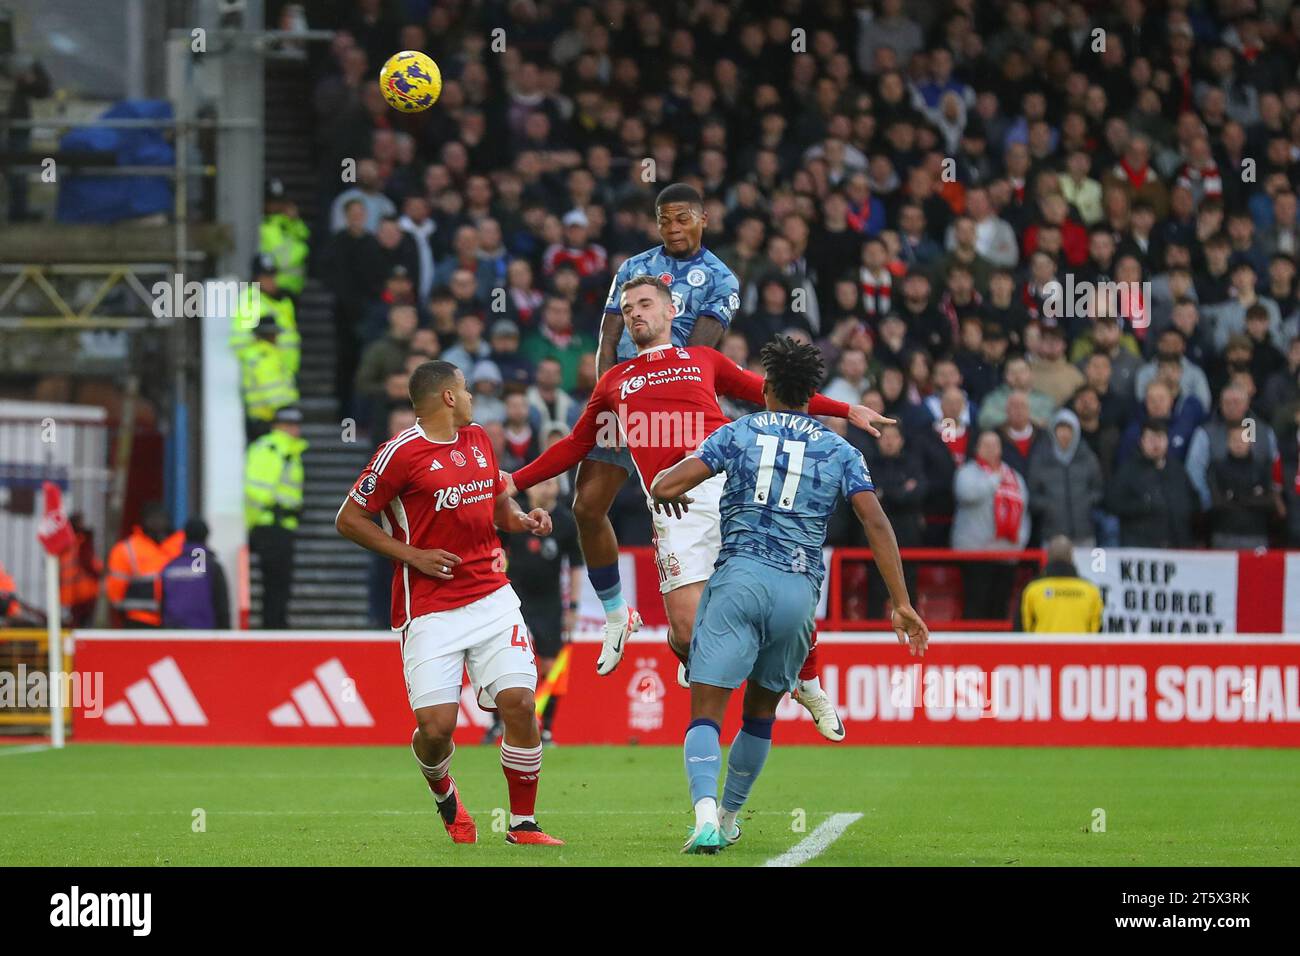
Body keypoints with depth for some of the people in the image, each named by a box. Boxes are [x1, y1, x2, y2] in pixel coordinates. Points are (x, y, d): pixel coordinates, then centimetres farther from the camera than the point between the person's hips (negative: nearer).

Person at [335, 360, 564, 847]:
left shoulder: (478, 440, 13)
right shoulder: (402, 453, -9)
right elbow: (348, 519, -5)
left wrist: (520, 518, 6)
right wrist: (413, 555, -11)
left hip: (491, 596, 5)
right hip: (429, 607, -5)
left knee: (520, 702, -11)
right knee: (436, 726, -11)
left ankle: (523, 824, 4)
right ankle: (443, 793, 26)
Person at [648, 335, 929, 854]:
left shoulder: (739, 433, 8)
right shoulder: (840, 451, 12)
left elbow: (666, 486, 0)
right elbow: (876, 523, 3)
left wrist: (668, 494, 25)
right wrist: (901, 603, 4)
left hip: (738, 578, -2)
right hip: (799, 591, 2)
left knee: (706, 712, -7)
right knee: (760, 713, 22)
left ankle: (706, 811, -29)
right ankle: (729, 815, 28)